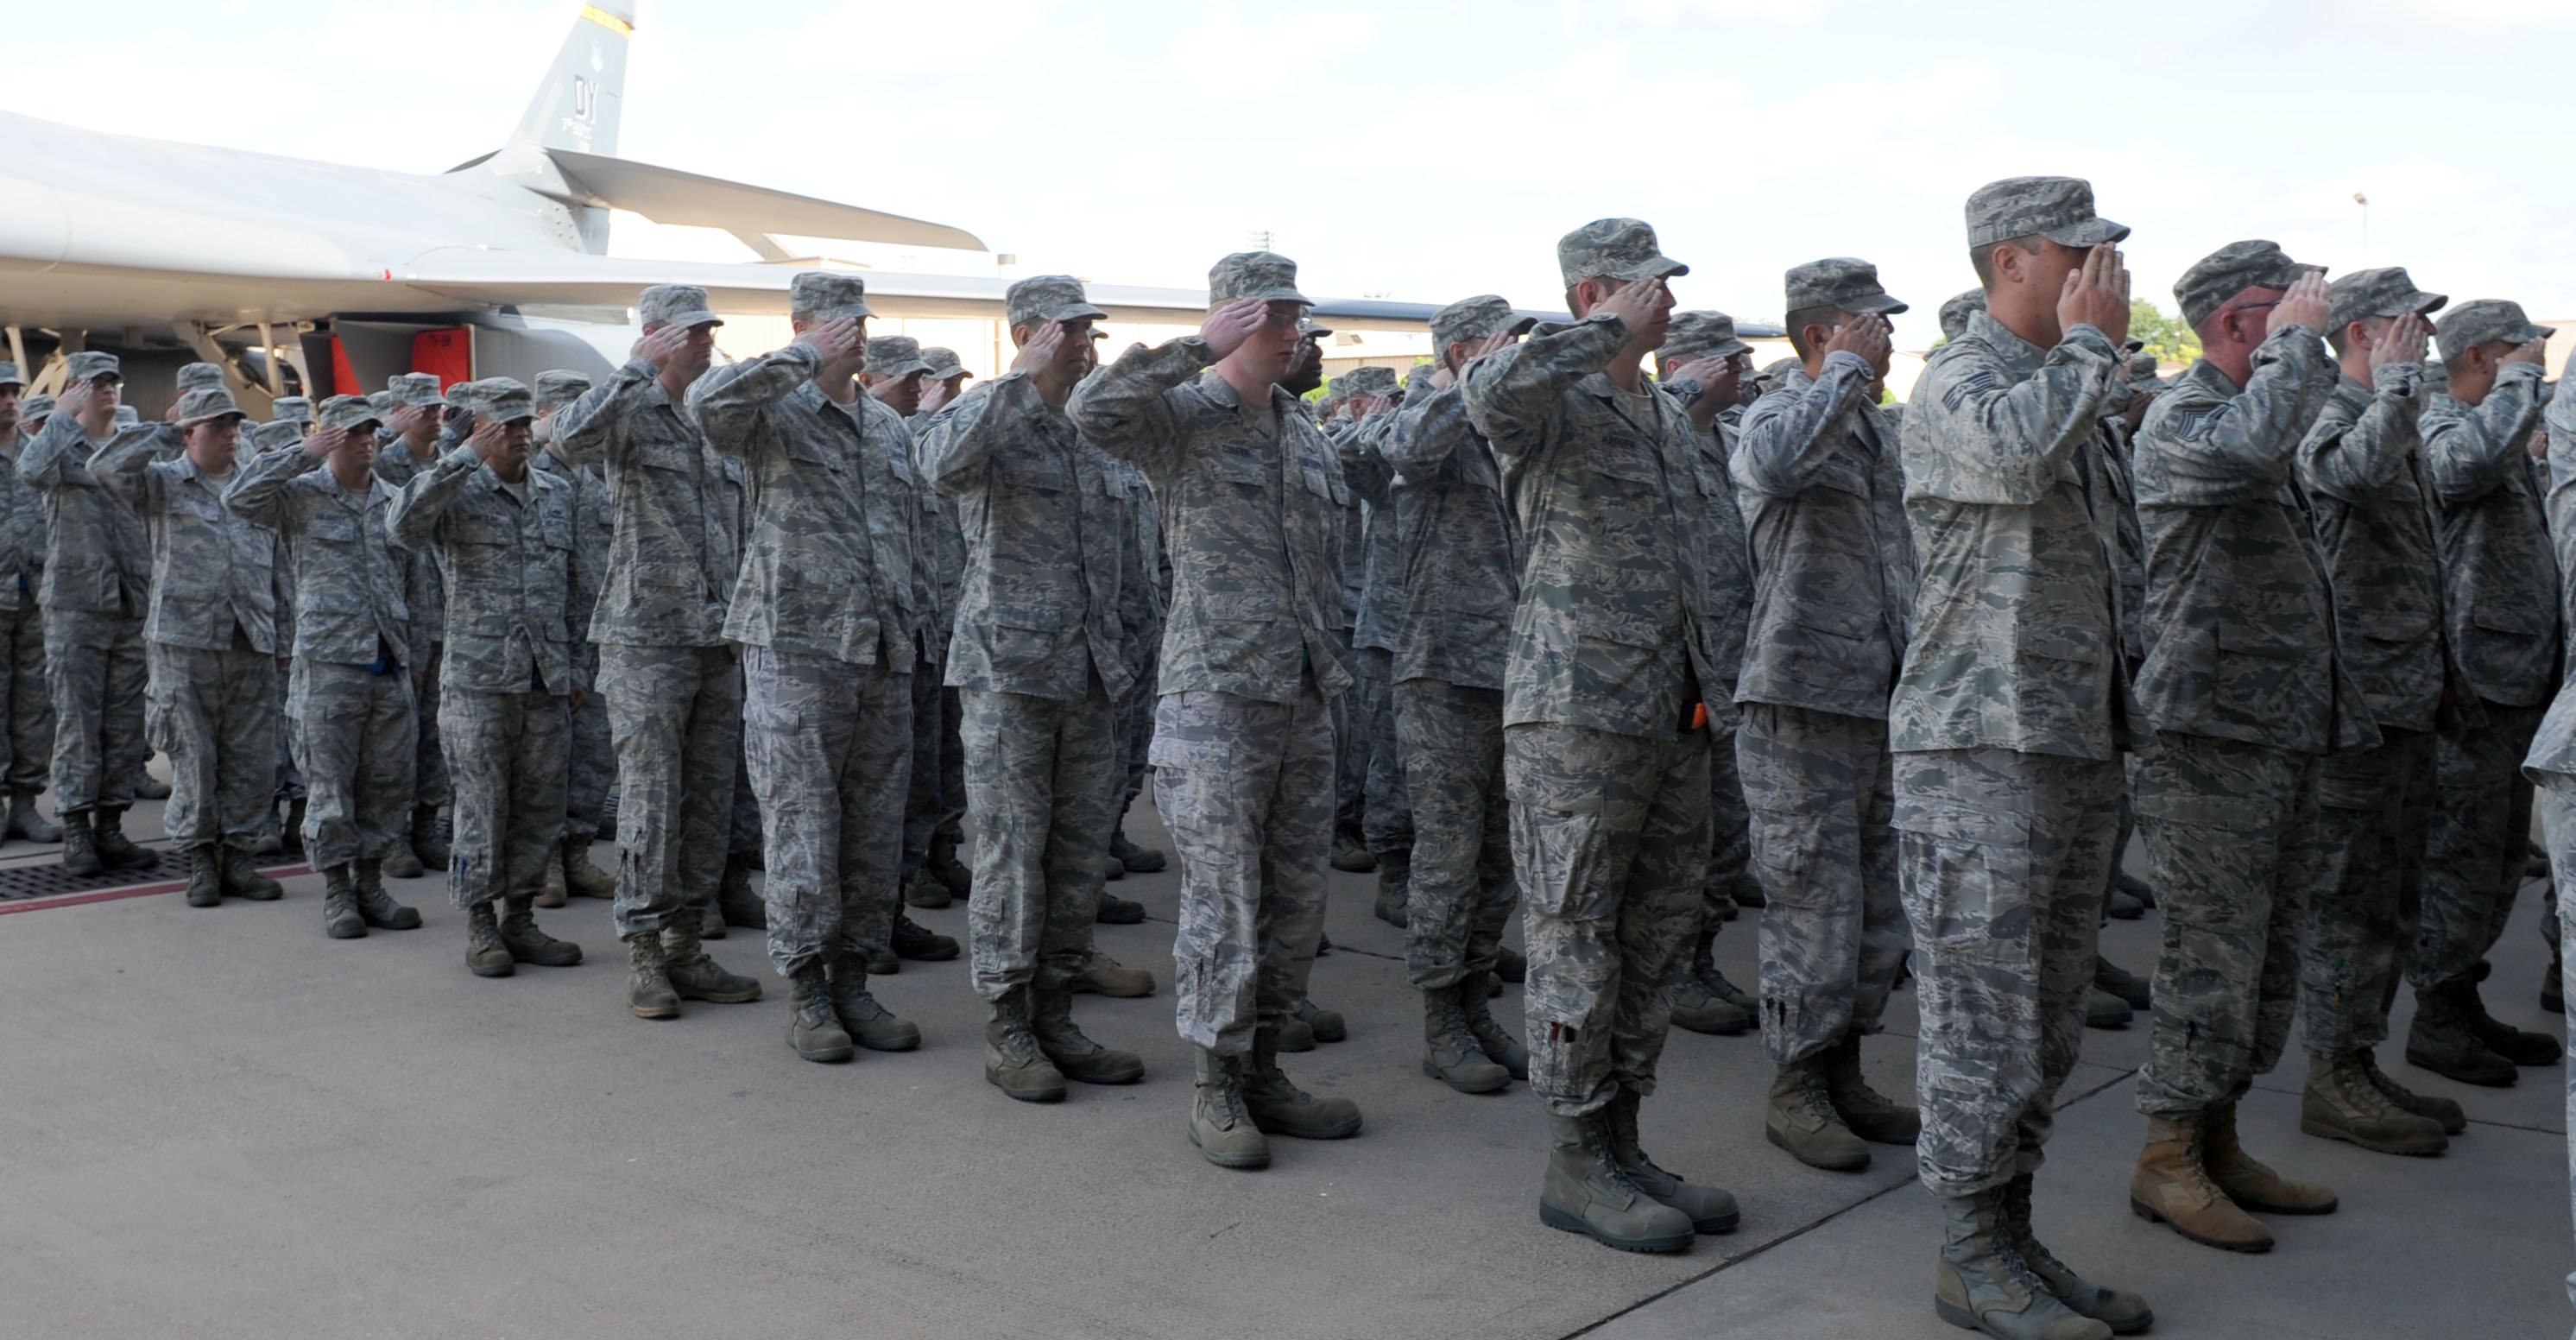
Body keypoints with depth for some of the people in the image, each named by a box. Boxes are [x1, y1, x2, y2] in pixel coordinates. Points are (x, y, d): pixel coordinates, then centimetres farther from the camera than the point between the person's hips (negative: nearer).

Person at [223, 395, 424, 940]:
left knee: (388, 783, 7)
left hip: (390, 667, 4)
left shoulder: (394, 501, 14)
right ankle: (337, 891, 12)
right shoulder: (302, 496, 1)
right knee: (330, 785, 1)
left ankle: (370, 883, 20)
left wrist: (415, 651, 17)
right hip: (329, 664, -4)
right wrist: (303, 453, -14)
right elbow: (239, 496, -18)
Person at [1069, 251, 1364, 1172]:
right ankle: (1214, 1090, 10)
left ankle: (1262, 1070, 24)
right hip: (1217, 693, -7)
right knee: (1222, 900, -2)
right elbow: (1093, 410, -28)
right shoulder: (1182, 417, -6)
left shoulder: (1305, 432, 16)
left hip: (1305, 697, 7)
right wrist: (1200, 346, -23)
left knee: (1296, 899, 11)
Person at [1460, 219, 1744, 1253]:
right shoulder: (1557, 405, -8)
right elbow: (1492, 391, -34)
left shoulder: (1672, 420, 18)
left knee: (1654, 944, 13)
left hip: (1674, 721, 8)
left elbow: (1717, 554, 24)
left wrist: (1720, 678, 15)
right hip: (1577, 714, -8)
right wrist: (1615, 331, -20)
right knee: (1576, 946, -1)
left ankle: (1622, 1146, 24)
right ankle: (1574, 1165, 9)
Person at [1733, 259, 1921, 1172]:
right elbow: (1780, 462, -35)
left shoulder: (1879, 431, 17)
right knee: (1814, 902, -3)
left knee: (1881, 902, 12)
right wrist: (1848, 370, -22)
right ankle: (1796, 1088, 9)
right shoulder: (1774, 418, -8)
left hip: (1883, 702, 8)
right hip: (1803, 700, -8)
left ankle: (1842, 1073, 25)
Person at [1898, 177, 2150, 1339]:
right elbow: (2013, 457, -34)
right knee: (1982, 1020, -4)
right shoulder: (1958, 381, -9)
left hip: (2076, 749, 9)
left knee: (2047, 1024, 13)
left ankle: (2011, 1236, 23)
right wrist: (2093, 342, -19)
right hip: (1977, 750, -9)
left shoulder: (2064, 390, 20)